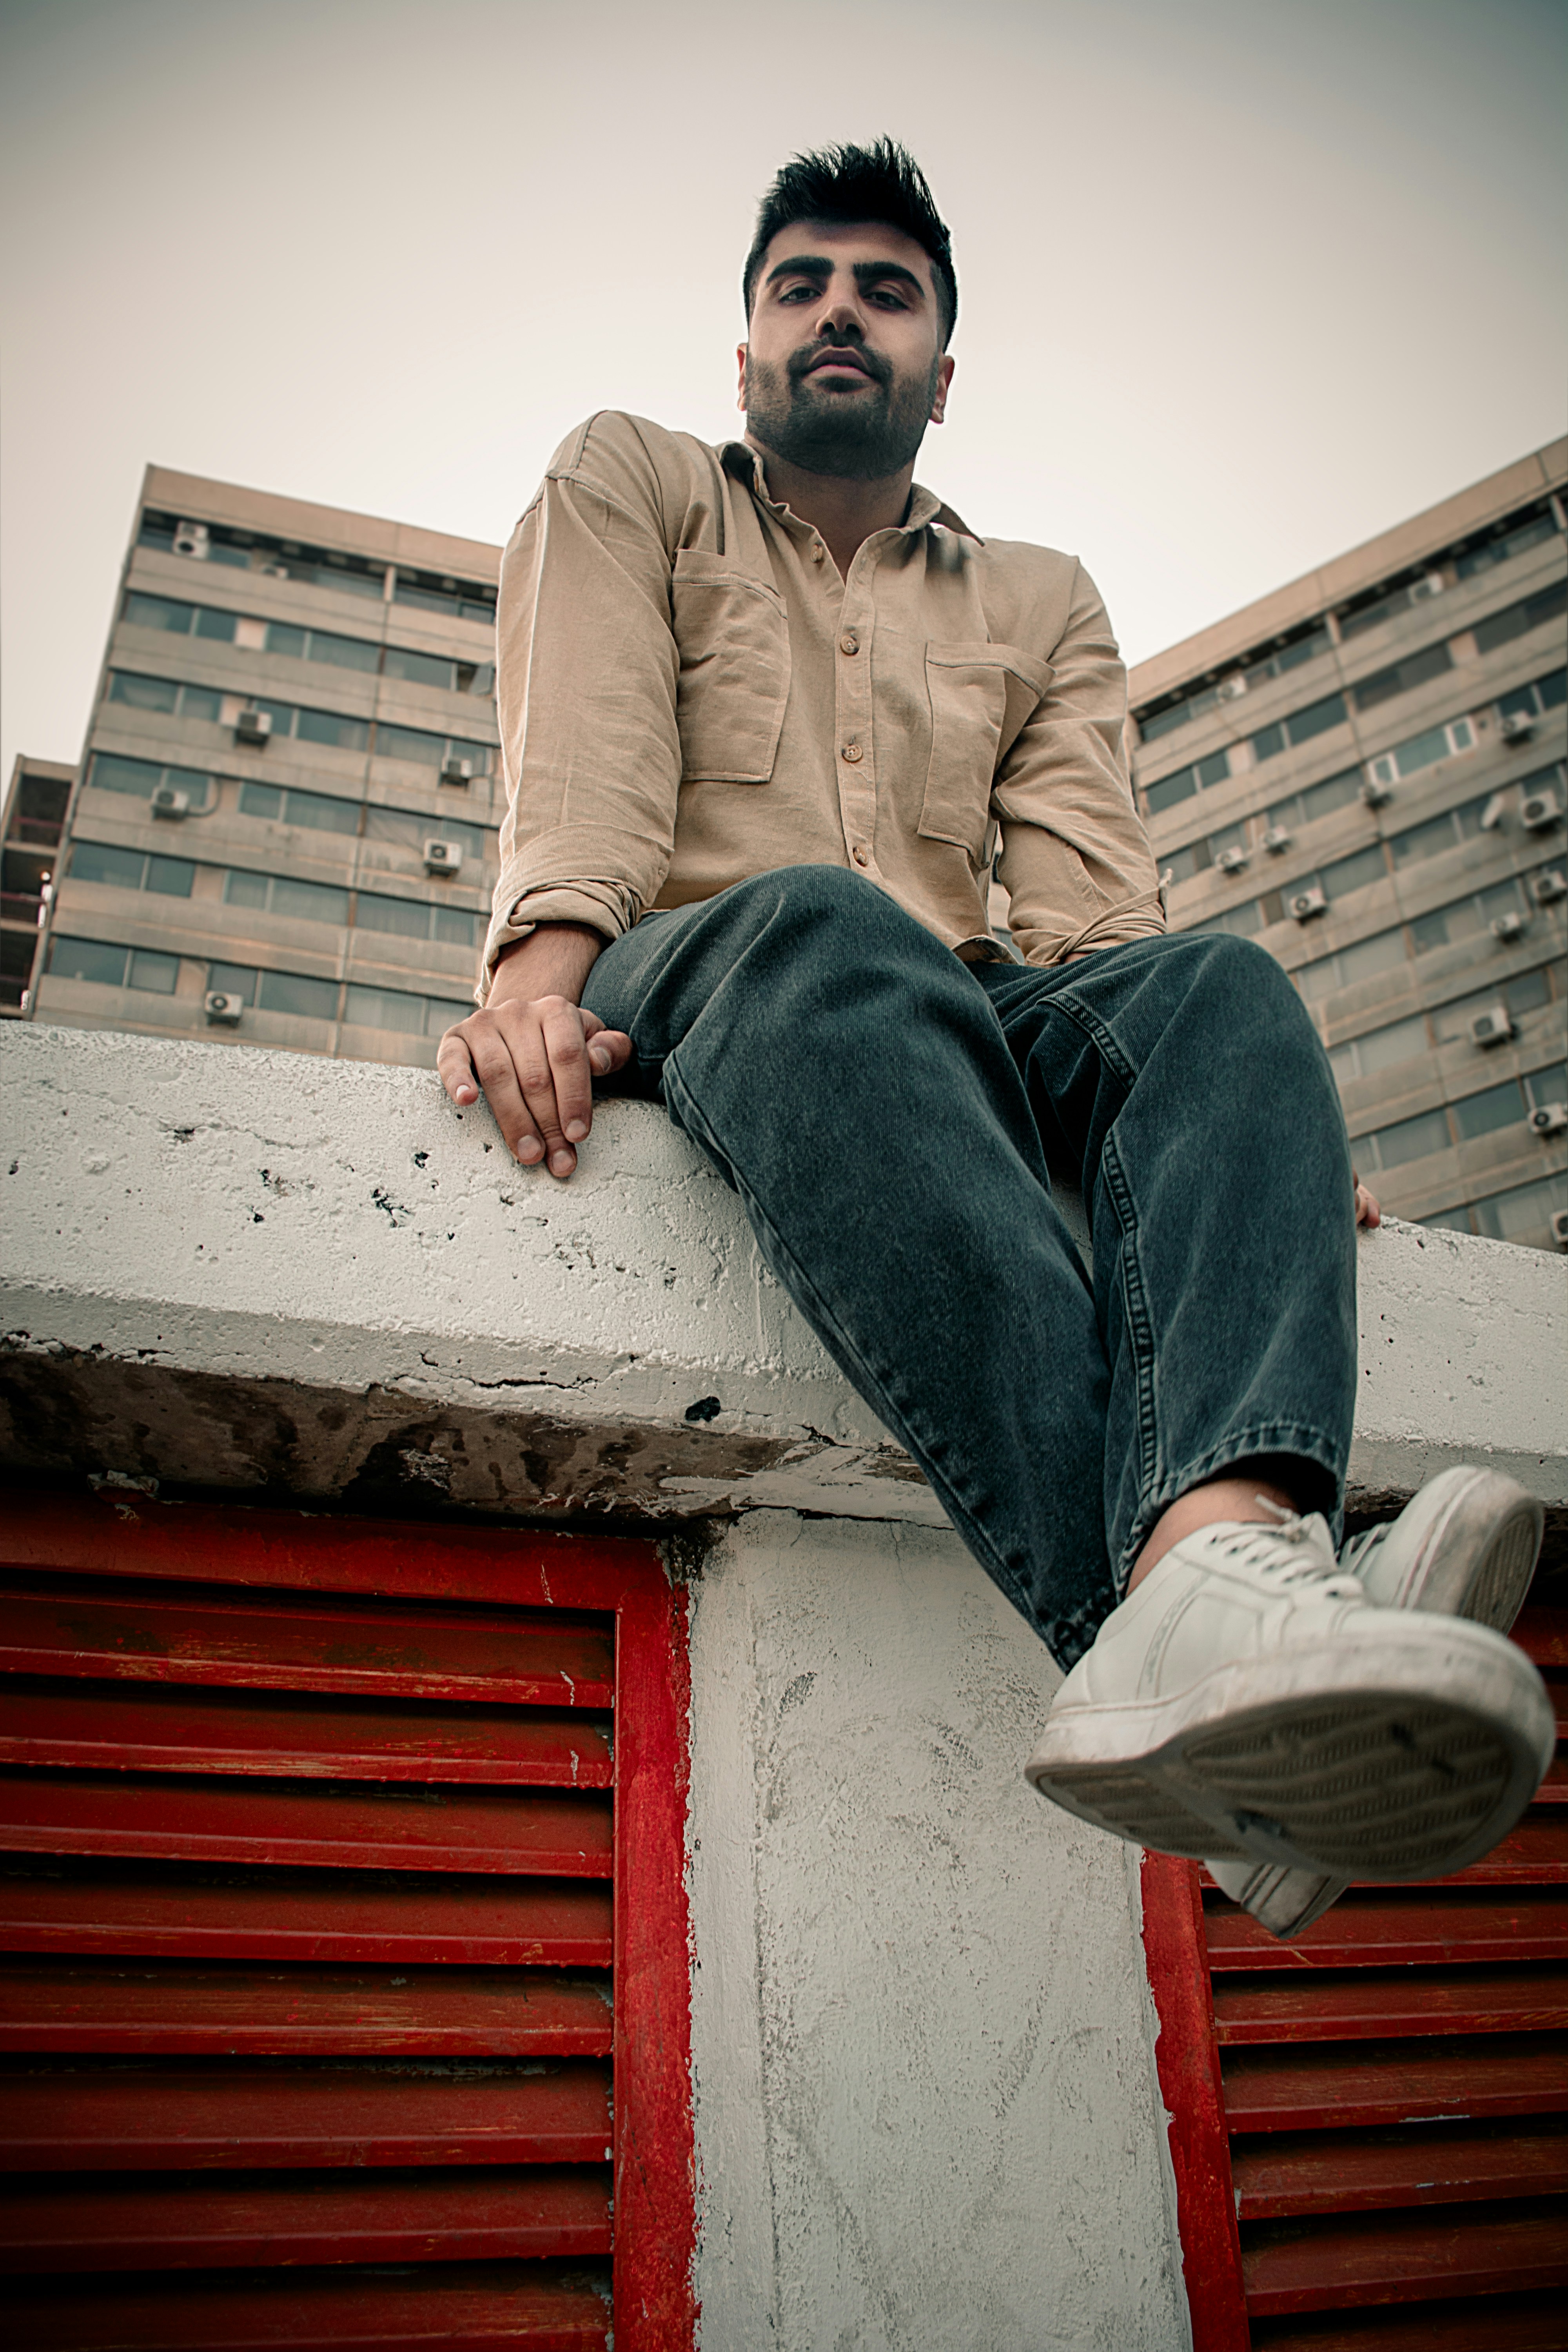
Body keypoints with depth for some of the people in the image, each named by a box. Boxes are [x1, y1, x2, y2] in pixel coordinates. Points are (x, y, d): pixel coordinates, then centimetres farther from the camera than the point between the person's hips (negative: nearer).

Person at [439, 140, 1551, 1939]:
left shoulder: (1042, 604, 25)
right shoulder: (630, 482, 21)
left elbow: (1090, 899, 8)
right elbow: (587, 749, 0)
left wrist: (1240, 1121, -12)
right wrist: (540, 966, -22)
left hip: (962, 1027, 3)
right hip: (681, 988, -2)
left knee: (1219, 980, -26)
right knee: (819, 919, -36)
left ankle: (1210, 1560, -55)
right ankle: (1204, 1635, -53)